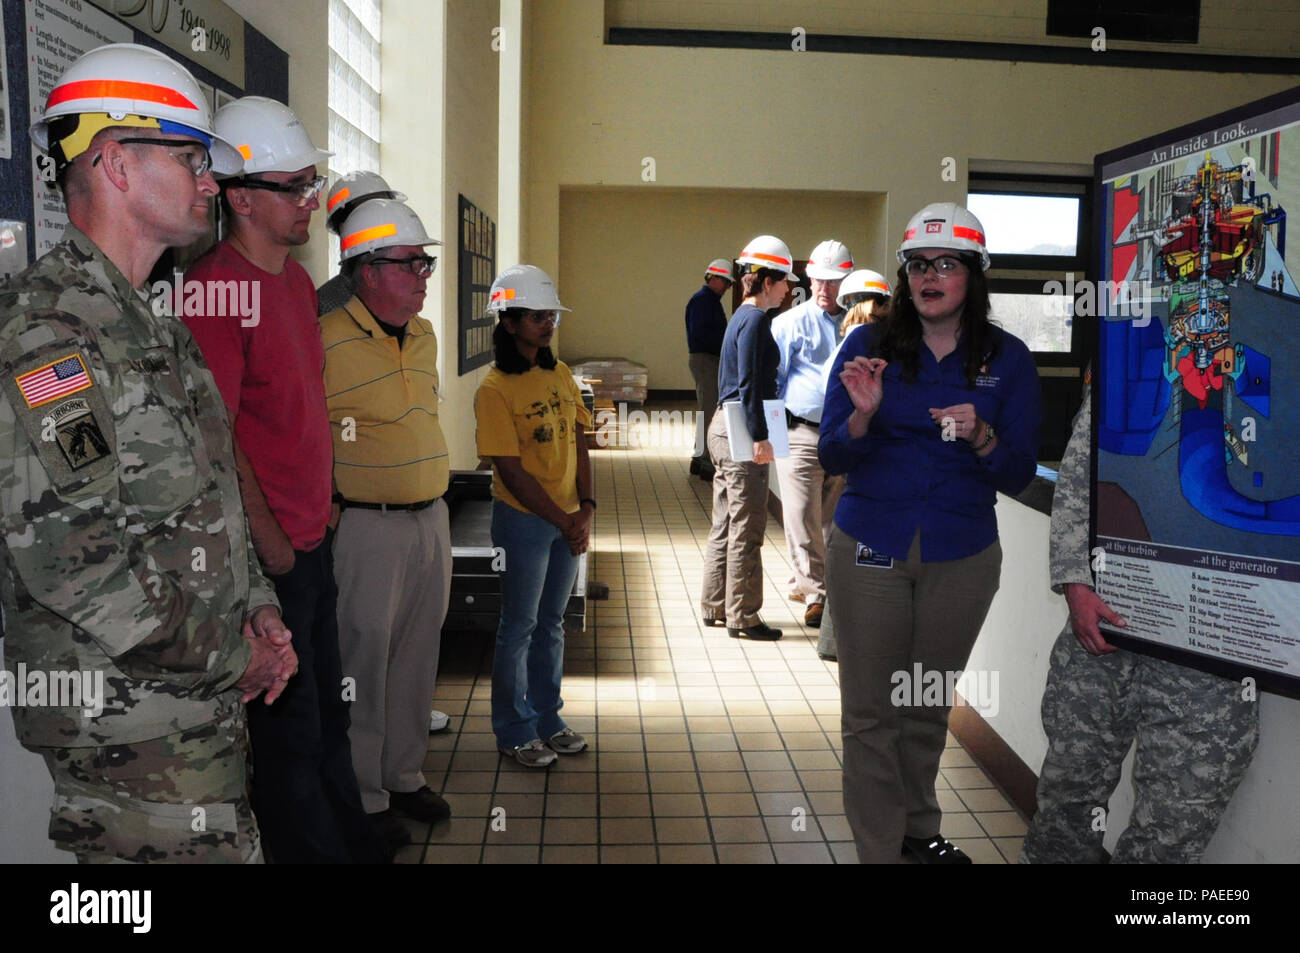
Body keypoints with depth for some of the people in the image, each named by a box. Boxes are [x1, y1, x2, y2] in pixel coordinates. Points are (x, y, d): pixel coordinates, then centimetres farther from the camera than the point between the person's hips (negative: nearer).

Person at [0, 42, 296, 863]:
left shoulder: (153, 325, 14)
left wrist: (257, 609, 7)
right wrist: (232, 657, -14)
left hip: (208, 702, 9)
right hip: (130, 725, -9)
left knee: (234, 842, 19)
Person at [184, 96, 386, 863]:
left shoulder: (298, 279, 11)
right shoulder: (216, 287, -17)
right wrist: (270, 542, -15)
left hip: (314, 537, 9)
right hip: (271, 553, -9)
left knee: (327, 707, 21)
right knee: (291, 728, 7)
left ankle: (356, 841, 38)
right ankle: (313, 849, 25)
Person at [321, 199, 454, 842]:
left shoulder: (423, 336, 11)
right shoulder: (326, 340, -15)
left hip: (431, 518, 8)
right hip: (367, 528, -7)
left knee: (417, 656, 16)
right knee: (364, 661, 4)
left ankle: (405, 777, 33)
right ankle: (362, 797, 21)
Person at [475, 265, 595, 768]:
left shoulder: (559, 374, 6)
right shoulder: (495, 389, -14)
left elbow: (578, 442, 8)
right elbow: (512, 471, -16)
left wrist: (585, 508, -5)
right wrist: (563, 521, -14)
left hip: (569, 519, 6)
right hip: (523, 519, -6)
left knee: (552, 623, 17)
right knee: (519, 626, 7)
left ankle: (548, 720, 32)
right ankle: (514, 731, 23)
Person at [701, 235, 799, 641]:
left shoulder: (743, 315, 16)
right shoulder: (756, 319, -13)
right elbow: (749, 384, -20)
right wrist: (760, 437, -21)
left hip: (725, 427, 10)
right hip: (742, 433, -10)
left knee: (725, 524, 16)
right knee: (746, 530, -1)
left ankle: (714, 606, 25)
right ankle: (742, 616, 8)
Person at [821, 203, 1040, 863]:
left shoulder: (1007, 358, -1)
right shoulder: (869, 345, -3)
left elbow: (1019, 476, -2)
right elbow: (832, 459, -5)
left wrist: (982, 437, -21)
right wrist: (862, 416, -24)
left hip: (963, 558, 1)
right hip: (869, 551, -1)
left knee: (930, 707, 17)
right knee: (870, 710, 3)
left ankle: (919, 825, 39)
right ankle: (879, 849, 18)